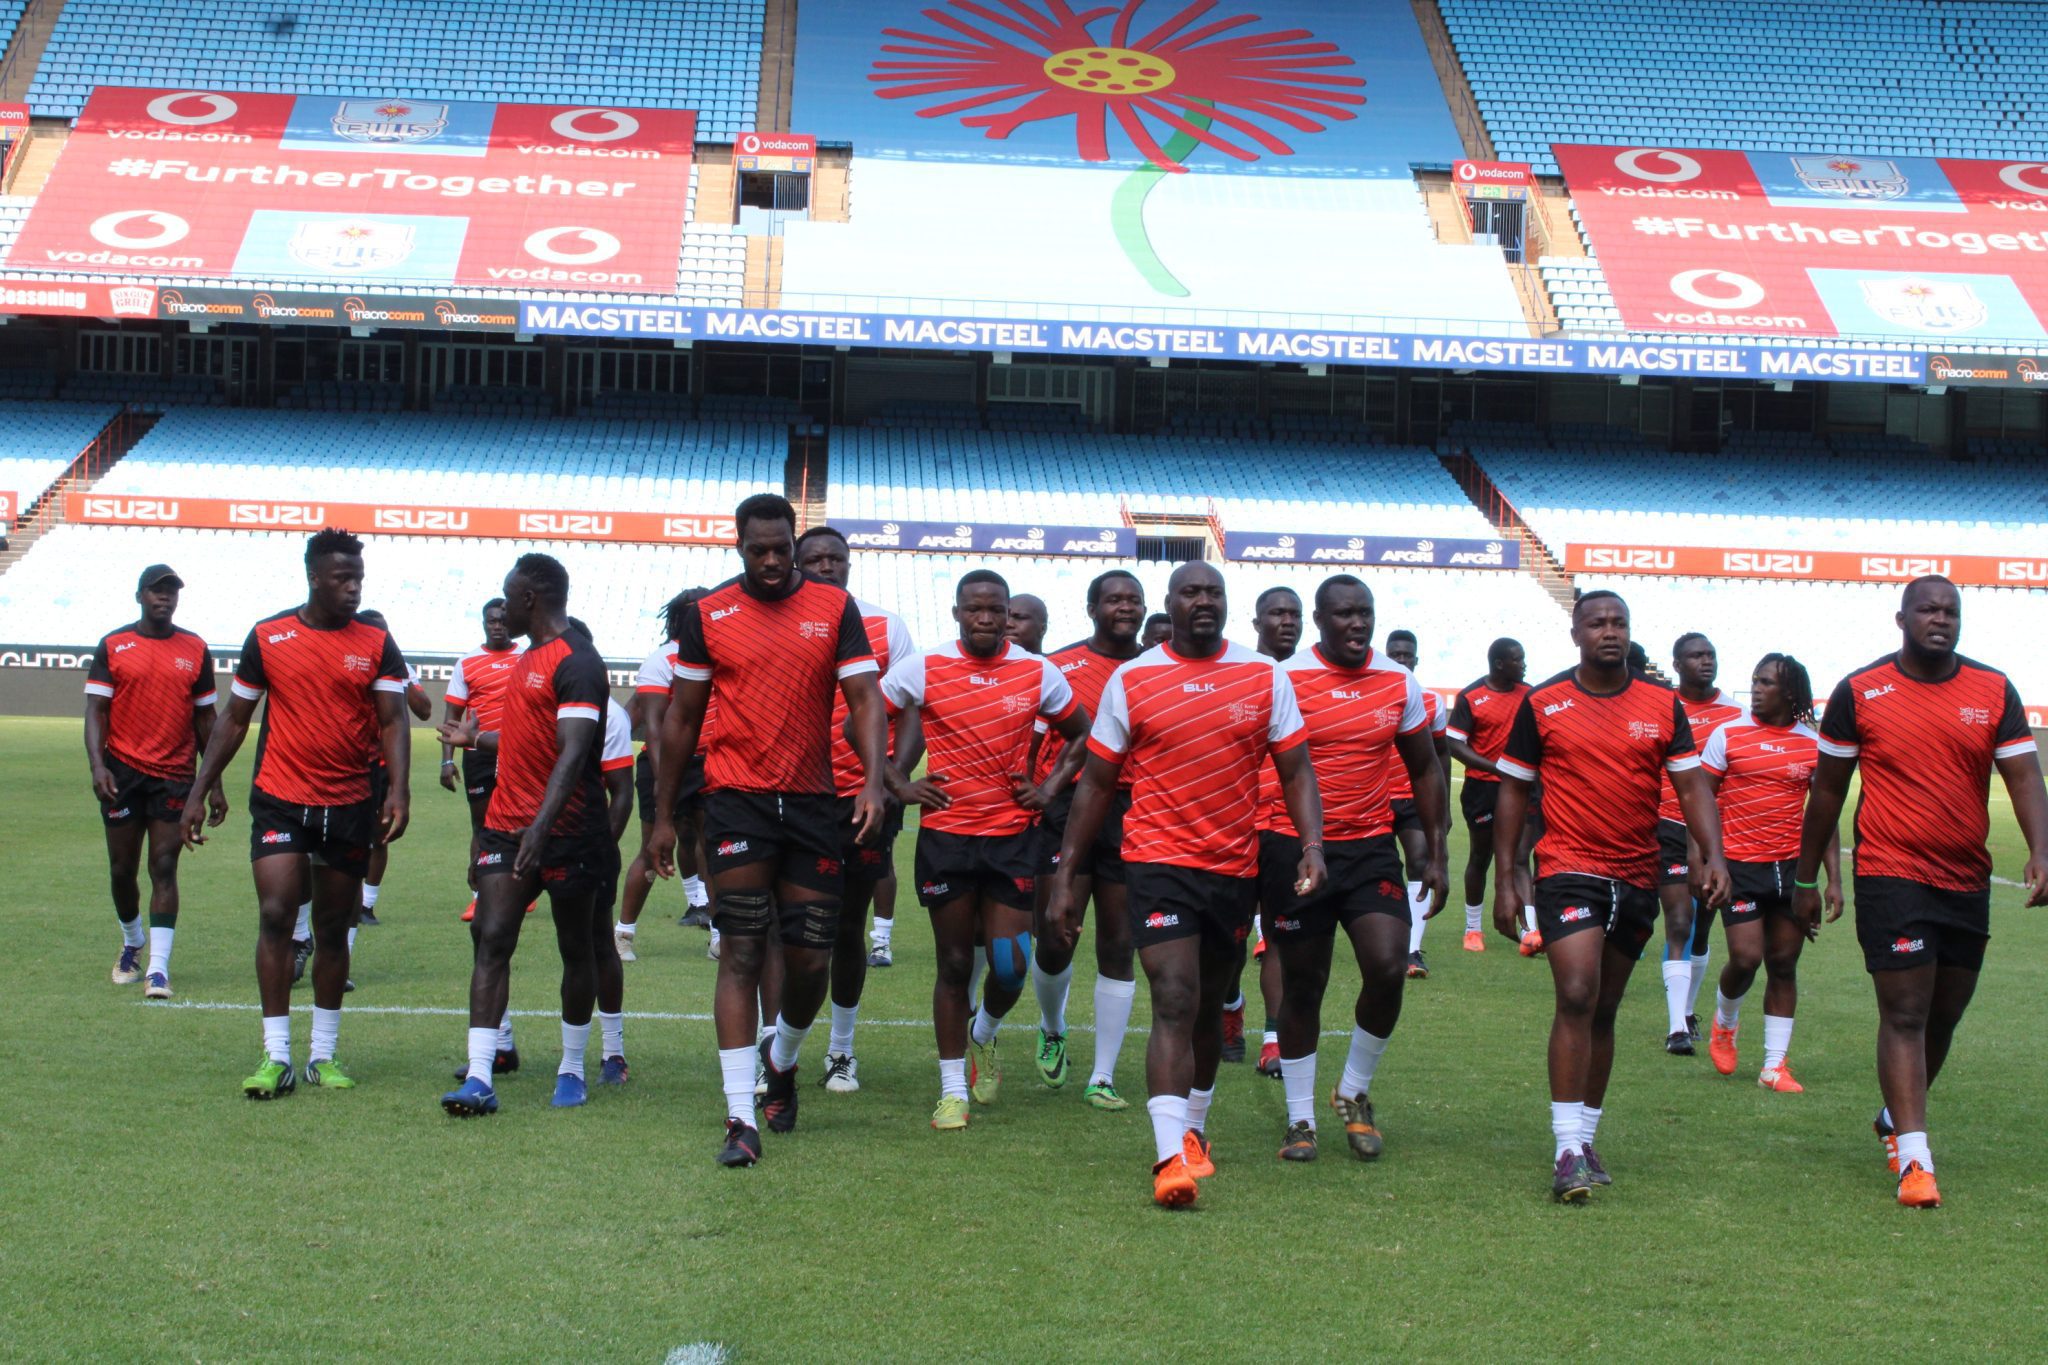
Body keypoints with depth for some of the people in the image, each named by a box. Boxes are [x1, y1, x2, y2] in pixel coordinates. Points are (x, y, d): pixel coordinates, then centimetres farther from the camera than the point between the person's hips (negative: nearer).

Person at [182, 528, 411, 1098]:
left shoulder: (377, 643, 2)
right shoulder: (268, 638, 1)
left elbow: (393, 720, -4)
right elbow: (234, 720, 9)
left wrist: (398, 790, -20)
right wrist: (198, 792, 6)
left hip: (351, 807, 1)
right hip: (279, 801, -1)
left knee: (333, 929, 8)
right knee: (275, 916, -12)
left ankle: (323, 1055, 19)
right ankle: (276, 1057, -7)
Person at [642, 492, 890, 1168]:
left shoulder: (834, 609, 3)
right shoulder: (708, 614, 2)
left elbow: (866, 700, -1)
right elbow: (681, 717, 8)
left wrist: (873, 782, -18)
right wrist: (663, 816, 7)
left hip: (813, 804, 1)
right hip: (737, 801, -1)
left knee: (811, 959, 3)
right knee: (742, 953, -6)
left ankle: (782, 1061, 35)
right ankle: (741, 1119, -4)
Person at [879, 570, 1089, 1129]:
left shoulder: (1038, 674, 2)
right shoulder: (922, 668, -3)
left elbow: (1080, 735, 18)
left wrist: (1049, 788, 5)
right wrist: (898, 784, -2)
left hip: (1013, 836, 1)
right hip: (945, 836, -1)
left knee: (1010, 965, -4)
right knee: (954, 963, 4)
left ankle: (985, 1035, 31)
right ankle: (953, 1090, 16)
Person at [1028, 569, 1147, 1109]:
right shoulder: (1058, 666, 2)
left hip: (1132, 814, 2)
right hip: (1066, 810, -2)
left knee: (1118, 947, 3)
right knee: (1054, 941, -4)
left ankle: (1103, 1077, 12)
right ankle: (1053, 1030, 30)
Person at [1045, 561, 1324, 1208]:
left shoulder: (1265, 677, 4)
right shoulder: (1132, 681, -1)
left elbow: (1296, 770, 5)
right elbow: (1096, 782, 4)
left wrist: (1313, 845, -11)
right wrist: (1065, 874, 2)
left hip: (1236, 868, 3)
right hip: (1159, 861, -3)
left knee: (1208, 1007, 16)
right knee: (1175, 1002, -16)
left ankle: (1193, 1131, 36)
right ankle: (1171, 1157, -21)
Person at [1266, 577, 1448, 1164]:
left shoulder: (1400, 683, 5)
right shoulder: (1284, 681, -6)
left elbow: (1425, 771, 15)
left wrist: (1436, 855, 11)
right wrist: (1251, 858, -3)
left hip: (1372, 848, 2)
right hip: (1294, 849, -2)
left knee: (1388, 967, -13)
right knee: (1302, 984, 5)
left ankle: (1354, 1093, 12)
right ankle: (1300, 1119, 20)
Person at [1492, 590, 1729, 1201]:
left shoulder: (1663, 705, 5)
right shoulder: (1543, 704, -1)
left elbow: (1692, 786, 3)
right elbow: (1513, 791, 4)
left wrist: (1713, 854, -14)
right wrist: (1504, 880, 0)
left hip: (1638, 877, 3)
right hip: (1568, 870, -3)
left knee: (1604, 1010, 13)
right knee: (1577, 997, -18)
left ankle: (1585, 1138, 24)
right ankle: (1569, 1151, -17)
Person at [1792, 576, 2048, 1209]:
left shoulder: (1995, 692, 4)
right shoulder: (1859, 692, -2)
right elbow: (1827, 789, 4)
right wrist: (1805, 878, 7)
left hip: (1967, 882, 4)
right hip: (1891, 877, -4)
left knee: (1943, 1017, 14)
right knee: (1905, 1015, -10)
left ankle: (1895, 1118, 37)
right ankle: (1914, 1161, -10)